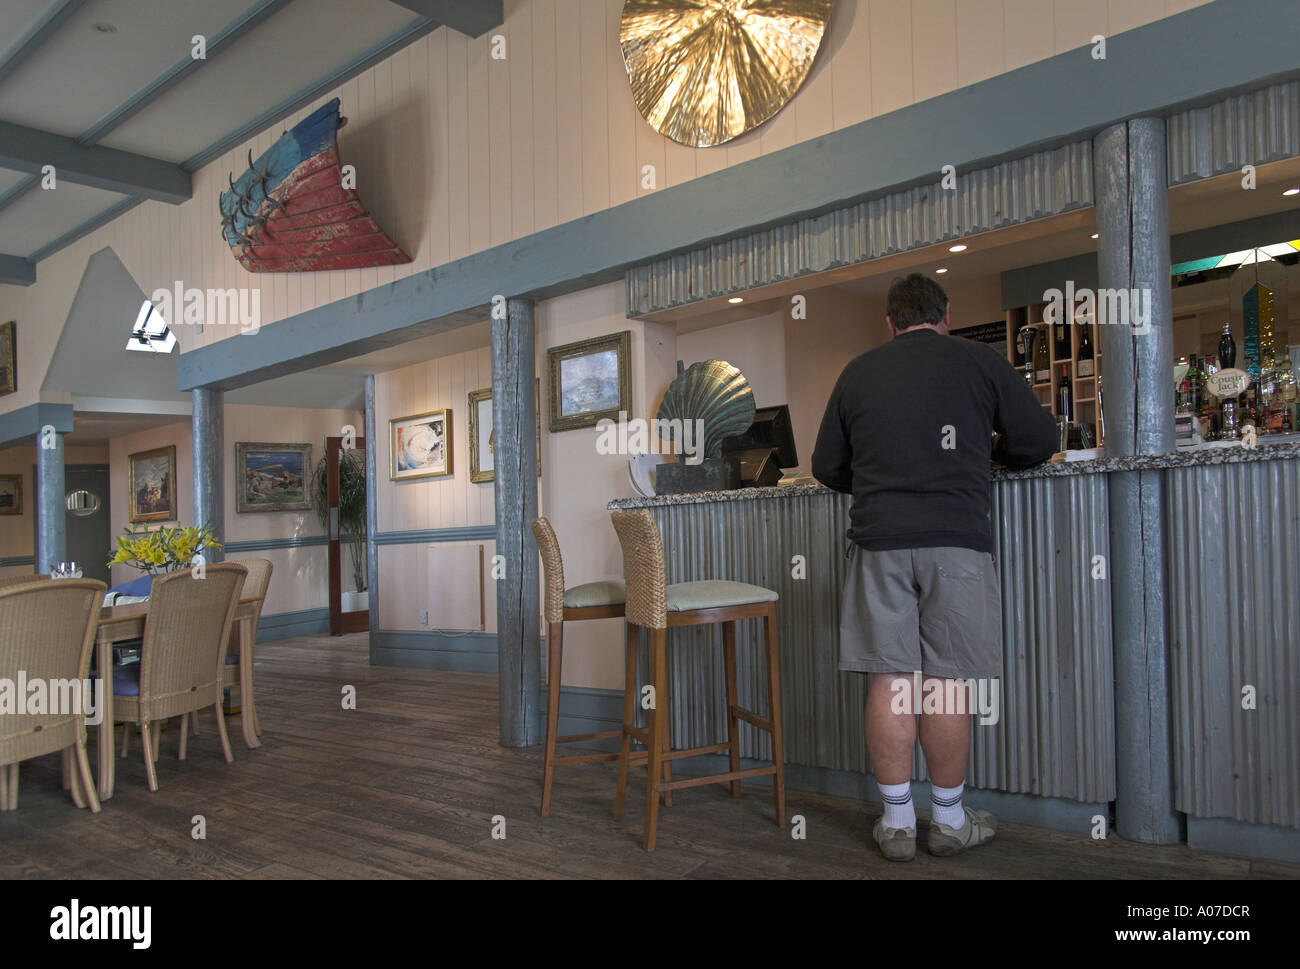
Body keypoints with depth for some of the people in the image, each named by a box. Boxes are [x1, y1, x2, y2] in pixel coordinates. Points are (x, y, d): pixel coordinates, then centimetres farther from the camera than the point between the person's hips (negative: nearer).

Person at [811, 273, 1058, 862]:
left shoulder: (858, 373, 13)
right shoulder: (979, 361, 9)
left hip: (878, 538, 1)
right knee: (946, 683, 4)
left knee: (889, 680, 4)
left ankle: (897, 822, 12)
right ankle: (949, 821, 17)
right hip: (956, 537, -1)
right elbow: (1039, 442, 10)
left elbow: (826, 468, 16)